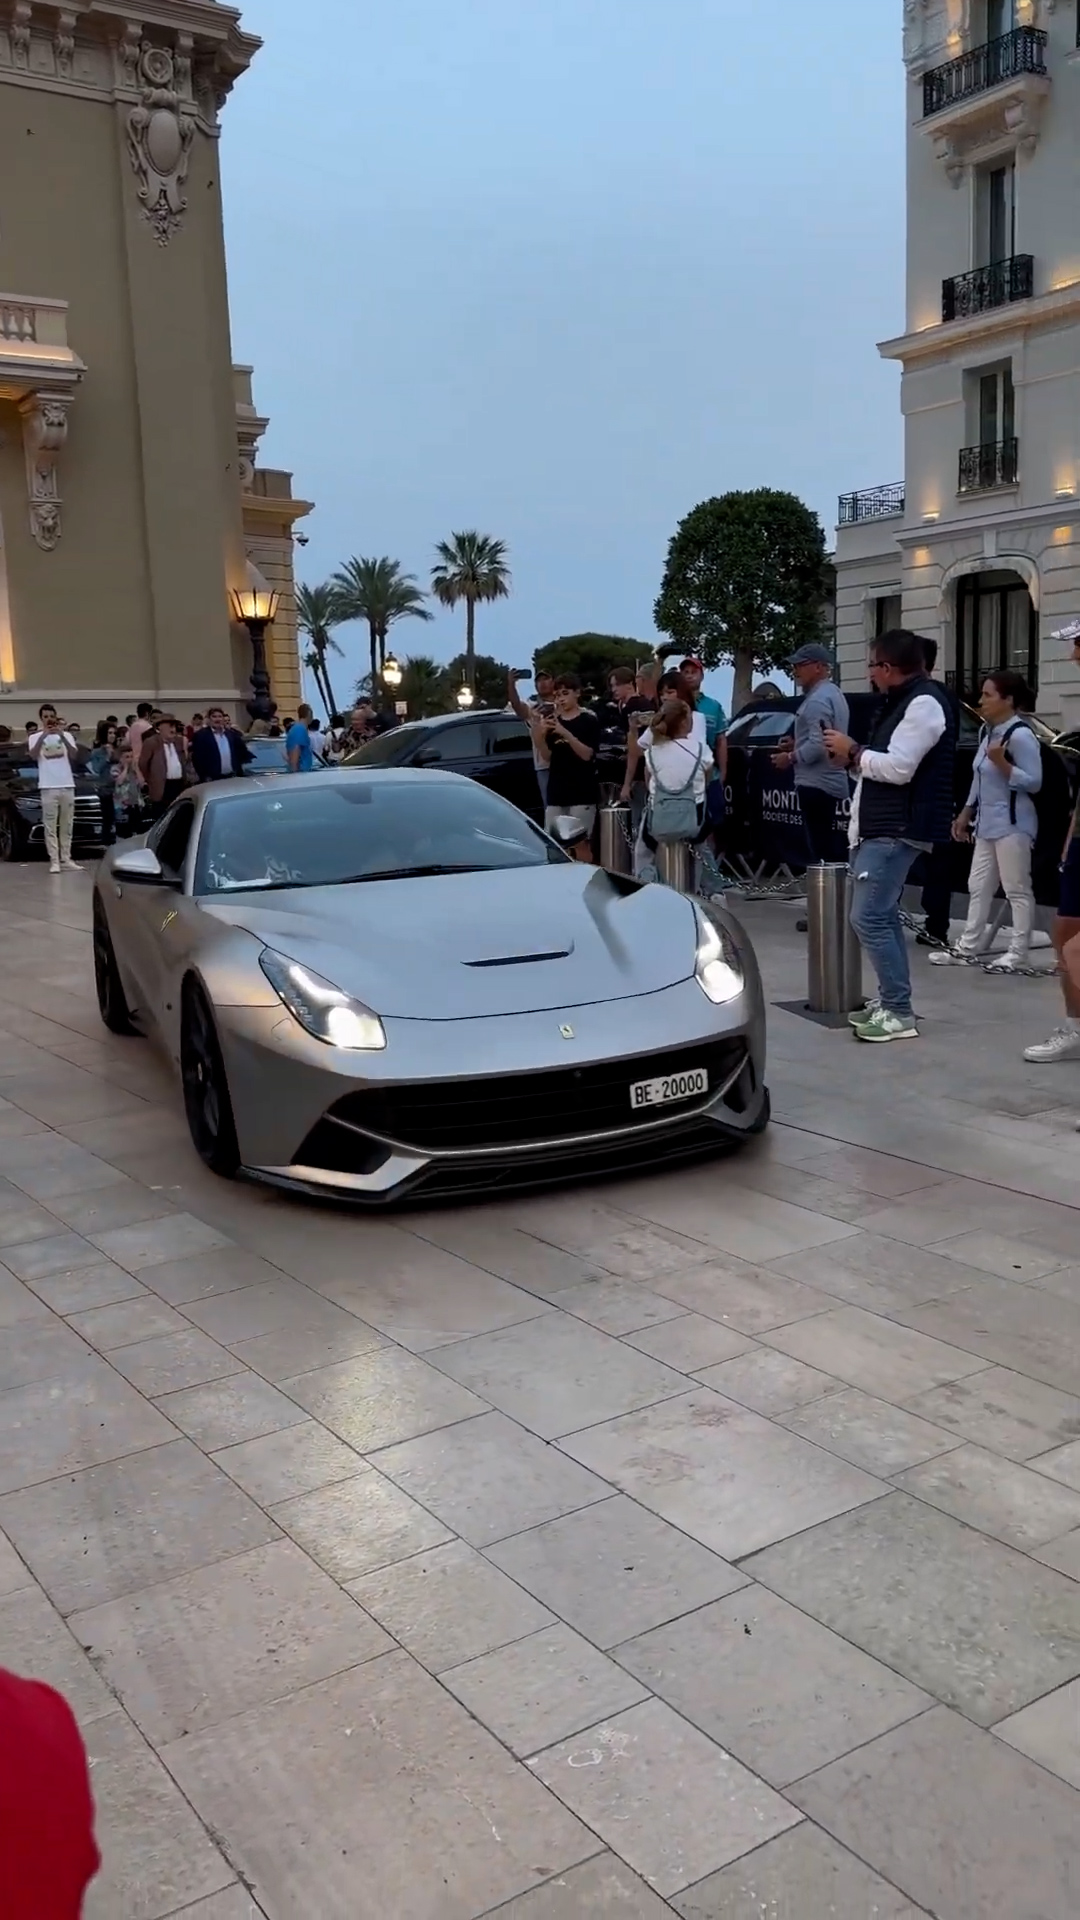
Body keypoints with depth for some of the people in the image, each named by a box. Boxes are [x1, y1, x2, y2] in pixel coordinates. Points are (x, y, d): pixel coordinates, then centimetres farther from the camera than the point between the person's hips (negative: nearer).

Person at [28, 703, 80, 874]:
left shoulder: (66, 735, 9)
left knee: (66, 826, 7)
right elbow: (33, 756, -15)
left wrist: (62, 736, -18)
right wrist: (43, 735, -25)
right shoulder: (35, 737, 4)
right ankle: (54, 861, -7)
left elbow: (74, 756, -7)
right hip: (48, 787, -2)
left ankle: (66, 859, 12)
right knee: (50, 826, -5)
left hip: (67, 785, 3)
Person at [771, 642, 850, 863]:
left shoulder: (818, 699, -15)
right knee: (835, 850, 11)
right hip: (833, 783, 11)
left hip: (816, 785, -11)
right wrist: (796, 745, 17)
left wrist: (791, 758, -11)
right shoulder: (833, 693, 19)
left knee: (824, 851, -11)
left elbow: (818, 745, -24)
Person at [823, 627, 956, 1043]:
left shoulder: (924, 703, -15)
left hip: (897, 831, -11)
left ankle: (899, 1013, -9)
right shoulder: (901, 702, 18)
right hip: (879, 828, 11)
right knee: (882, 916, 14)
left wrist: (853, 752, -10)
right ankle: (890, 1001, 21)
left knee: (869, 918, -13)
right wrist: (854, 758, 5)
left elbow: (899, 768, -22)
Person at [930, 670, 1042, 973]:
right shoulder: (987, 731, 11)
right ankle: (967, 947, 19)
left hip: (1012, 824, -9)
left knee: (1017, 889, -1)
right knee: (979, 887, 13)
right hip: (986, 824, 9)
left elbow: (1033, 782, -17)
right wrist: (965, 813, 19)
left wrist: (1002, 762, -26)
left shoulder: (1020, 735, -15)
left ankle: (1017, 952, 4)